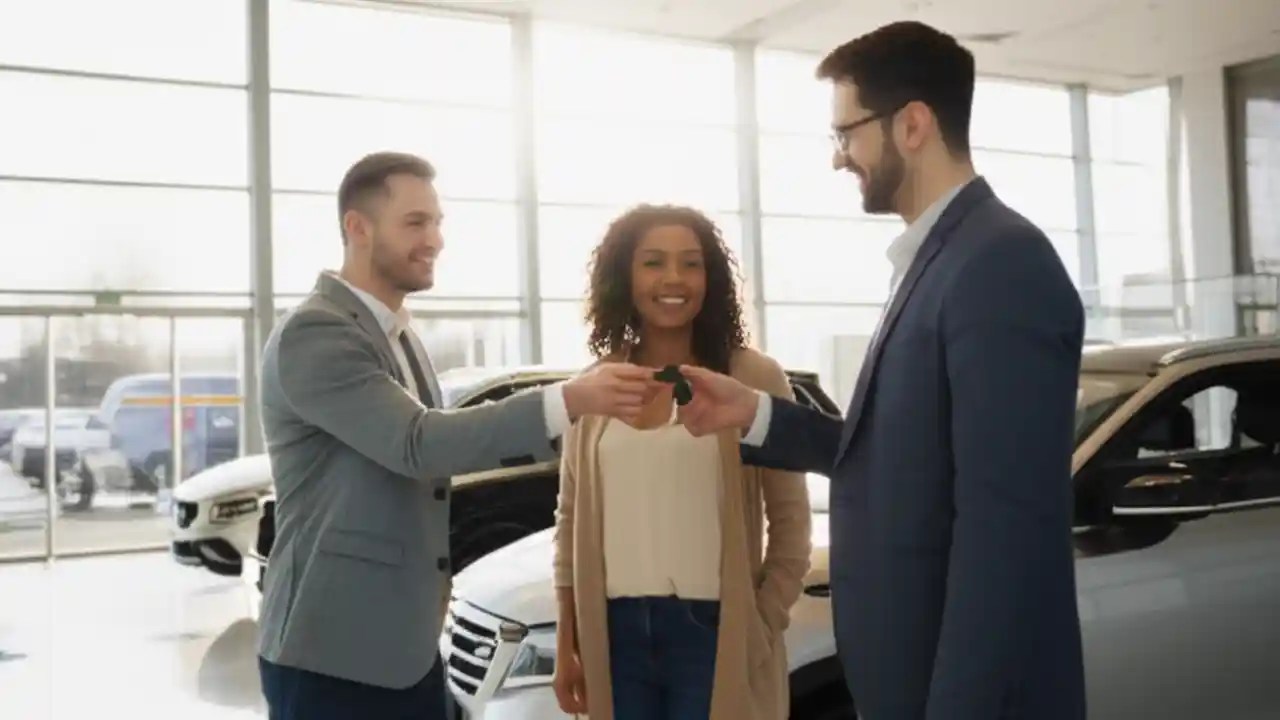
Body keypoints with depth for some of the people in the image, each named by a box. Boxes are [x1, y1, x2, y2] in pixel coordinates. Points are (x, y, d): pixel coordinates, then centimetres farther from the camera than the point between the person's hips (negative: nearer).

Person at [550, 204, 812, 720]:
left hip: (716, 635, -3)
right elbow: (571, 517, 10)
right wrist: (565, 644, 8)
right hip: (614, 635, 3)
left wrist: (765, 625, -7)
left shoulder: (753, 379, -3)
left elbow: (789, 519, 0)